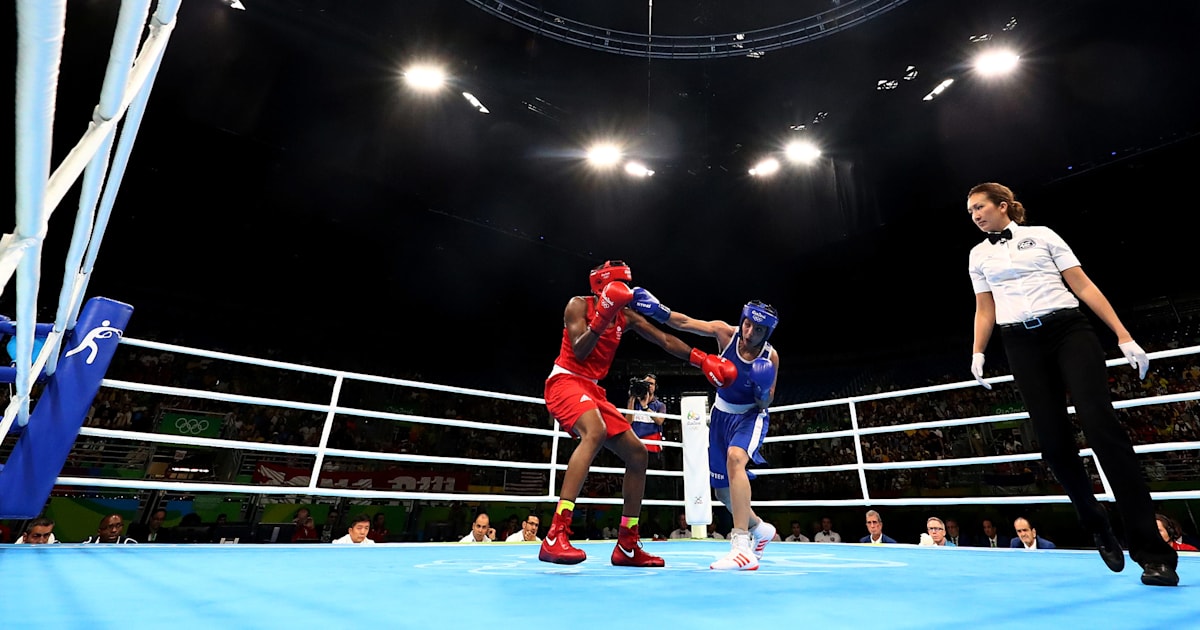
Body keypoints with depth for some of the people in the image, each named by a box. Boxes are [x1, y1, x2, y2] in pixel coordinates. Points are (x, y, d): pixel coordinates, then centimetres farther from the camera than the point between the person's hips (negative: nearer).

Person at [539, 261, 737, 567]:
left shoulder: (626, 316, 11)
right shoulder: (579, 305, -6)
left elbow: (665, 340, 8)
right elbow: (579, 352, -17)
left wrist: (702, 360, -4)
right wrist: (603, 315, -26)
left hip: (593, 390, 8)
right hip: (565, 380, -8)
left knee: (637, 453, 2)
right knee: (596, 432, -38)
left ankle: (627, 546, 13)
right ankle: (554, 537, -40)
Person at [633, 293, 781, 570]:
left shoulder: (770, 357, -16)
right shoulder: (725, 332, -15)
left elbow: (765, 404, -10)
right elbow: (684, 322, -27)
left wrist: (763, 390, -31)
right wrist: (657, 309, -43)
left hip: (751, 416, -3)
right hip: (721, 415, 3)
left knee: (735, 457, -36)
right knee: (722, 490, 10)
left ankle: (743, 547, -35)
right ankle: (760, 528, 40)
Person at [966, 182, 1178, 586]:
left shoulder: (1041, 235, 8)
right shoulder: (979, 255, 15)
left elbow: (1084, 286, 5)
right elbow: (985, 309, 15)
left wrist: (1123, 336, -1)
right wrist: (977, 353, 3)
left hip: (1069, 331, -2)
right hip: (1023, 345, 2)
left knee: (1102, 427, -15)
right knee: (1053, 441, -3)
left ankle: (1153, 552, -10)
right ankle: (1097, 528, 18)